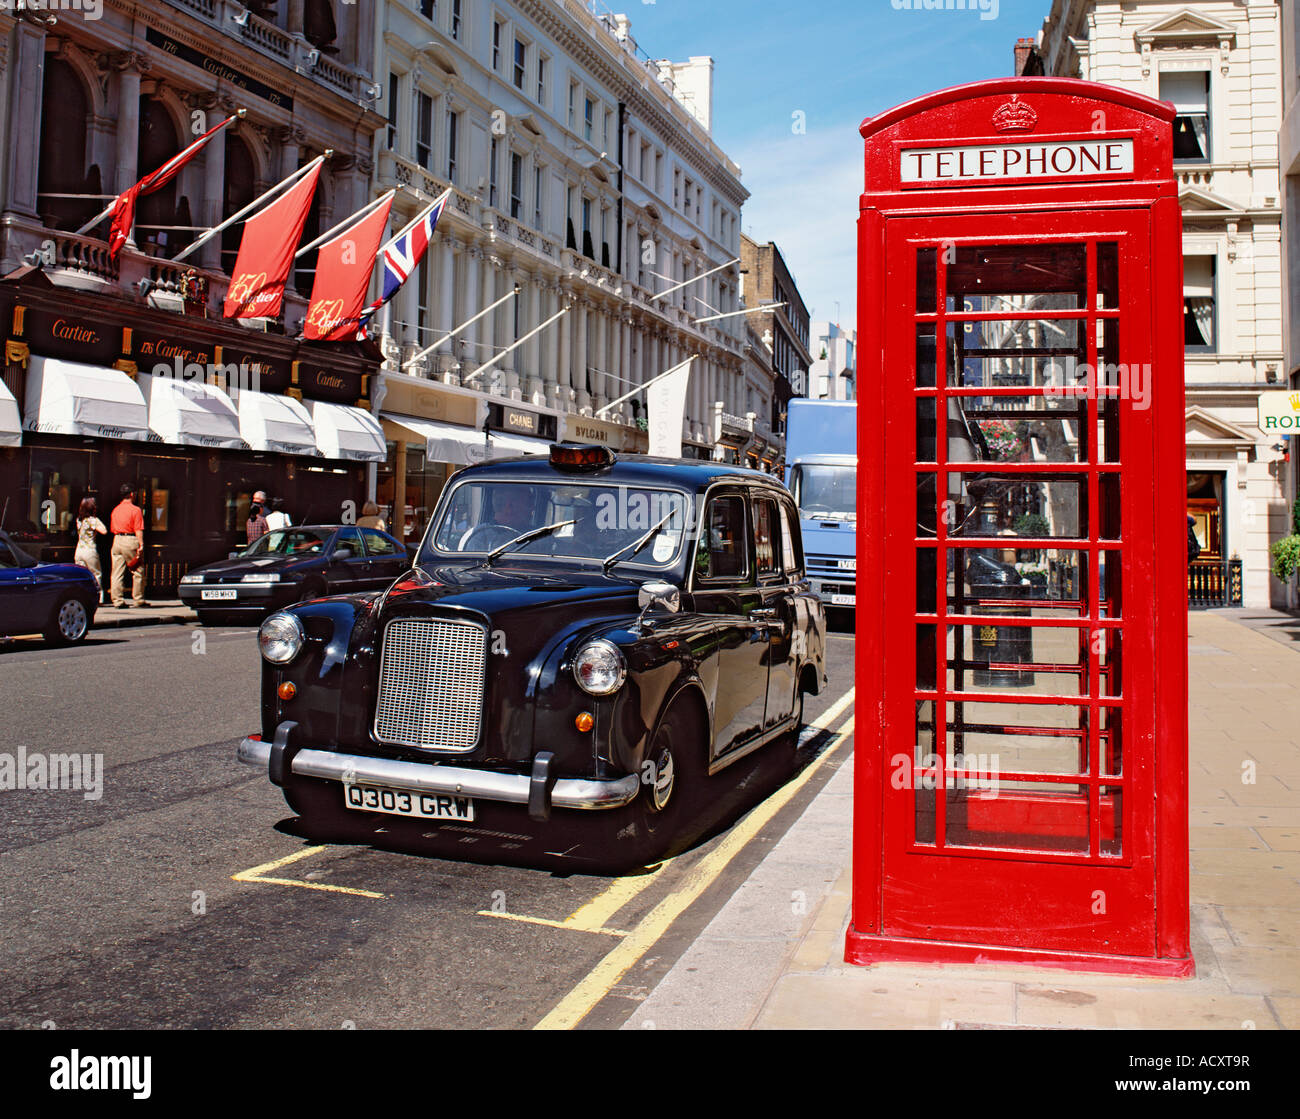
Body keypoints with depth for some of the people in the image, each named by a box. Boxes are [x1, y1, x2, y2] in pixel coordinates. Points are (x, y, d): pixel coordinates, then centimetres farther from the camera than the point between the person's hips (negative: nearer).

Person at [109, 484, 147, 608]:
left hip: (117, 540, 6)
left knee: (117, 573, 5)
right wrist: (141, 545, -14)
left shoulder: (115, 509, 12)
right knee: (138, 572, 4)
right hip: (131, 541, -6)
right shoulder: (135, 509, -7)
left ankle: (117, 600, 5)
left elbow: (112, 529, 16)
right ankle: (138, 599, 7)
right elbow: (138, 530, -13)